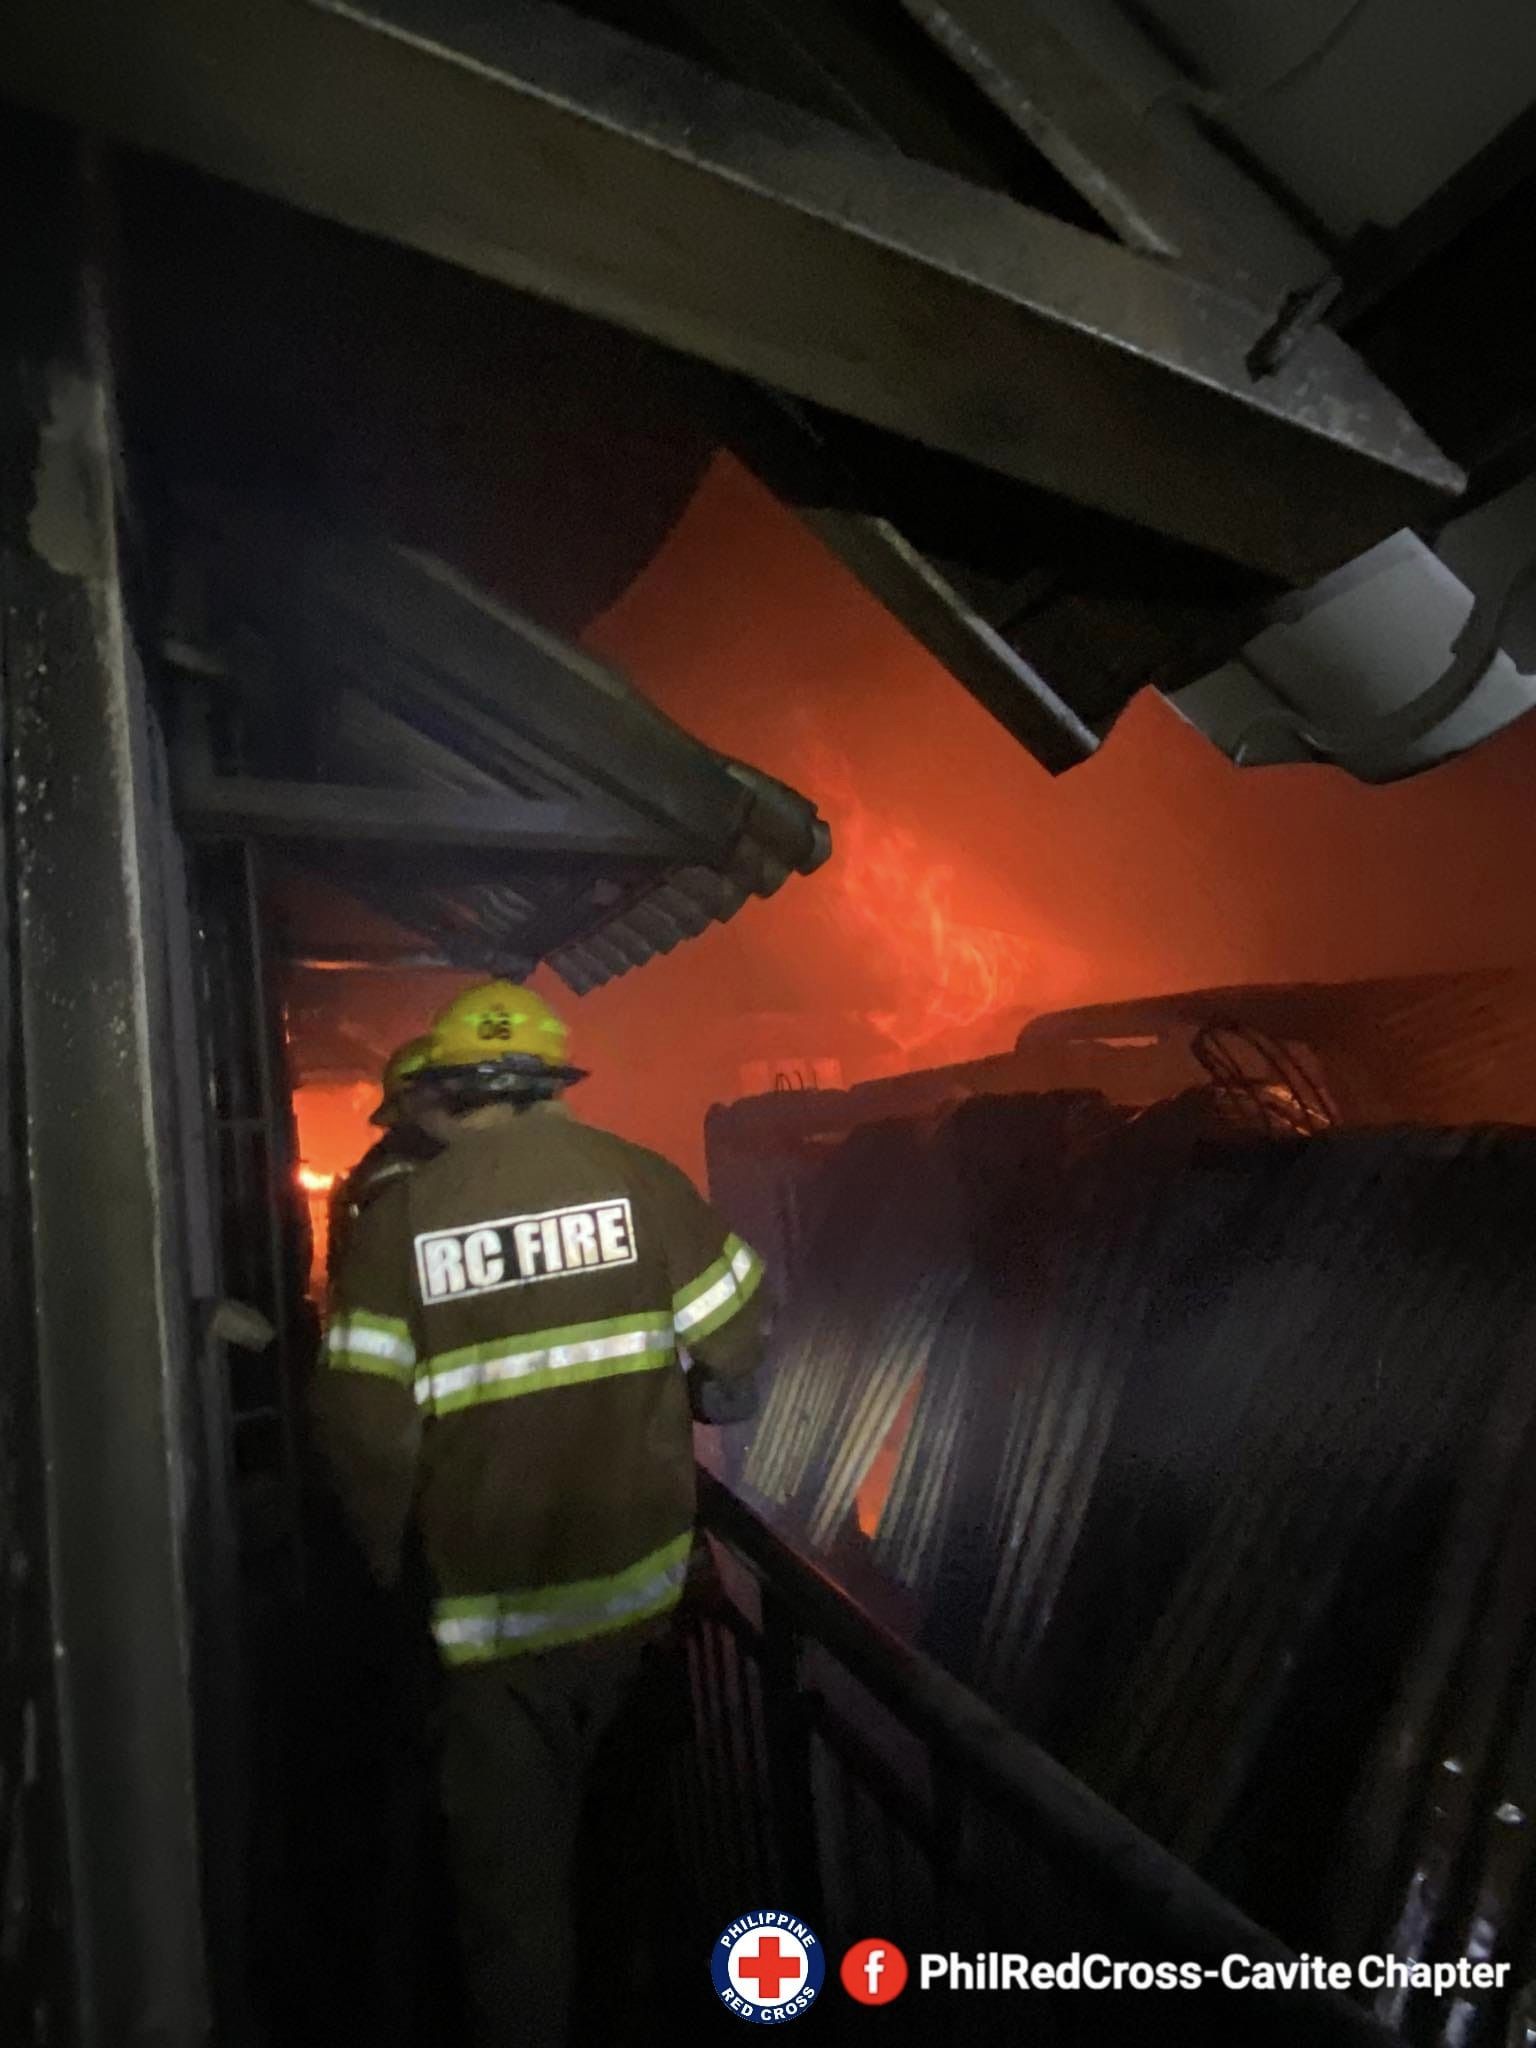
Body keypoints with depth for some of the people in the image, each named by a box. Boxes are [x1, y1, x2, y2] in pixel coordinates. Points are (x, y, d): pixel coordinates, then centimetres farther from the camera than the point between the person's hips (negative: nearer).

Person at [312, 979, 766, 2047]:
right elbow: (736, 1344, -7)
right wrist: (708, 1404, 16)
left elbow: (368, 1430, -13)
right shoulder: (637, 1177, -10)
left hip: (491, 1603, -3)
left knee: (510, 1867, 19)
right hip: (637, 1577, 3)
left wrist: (386, 1568, 5)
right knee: (574, 1810, 33)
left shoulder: (396, 1220, -11)